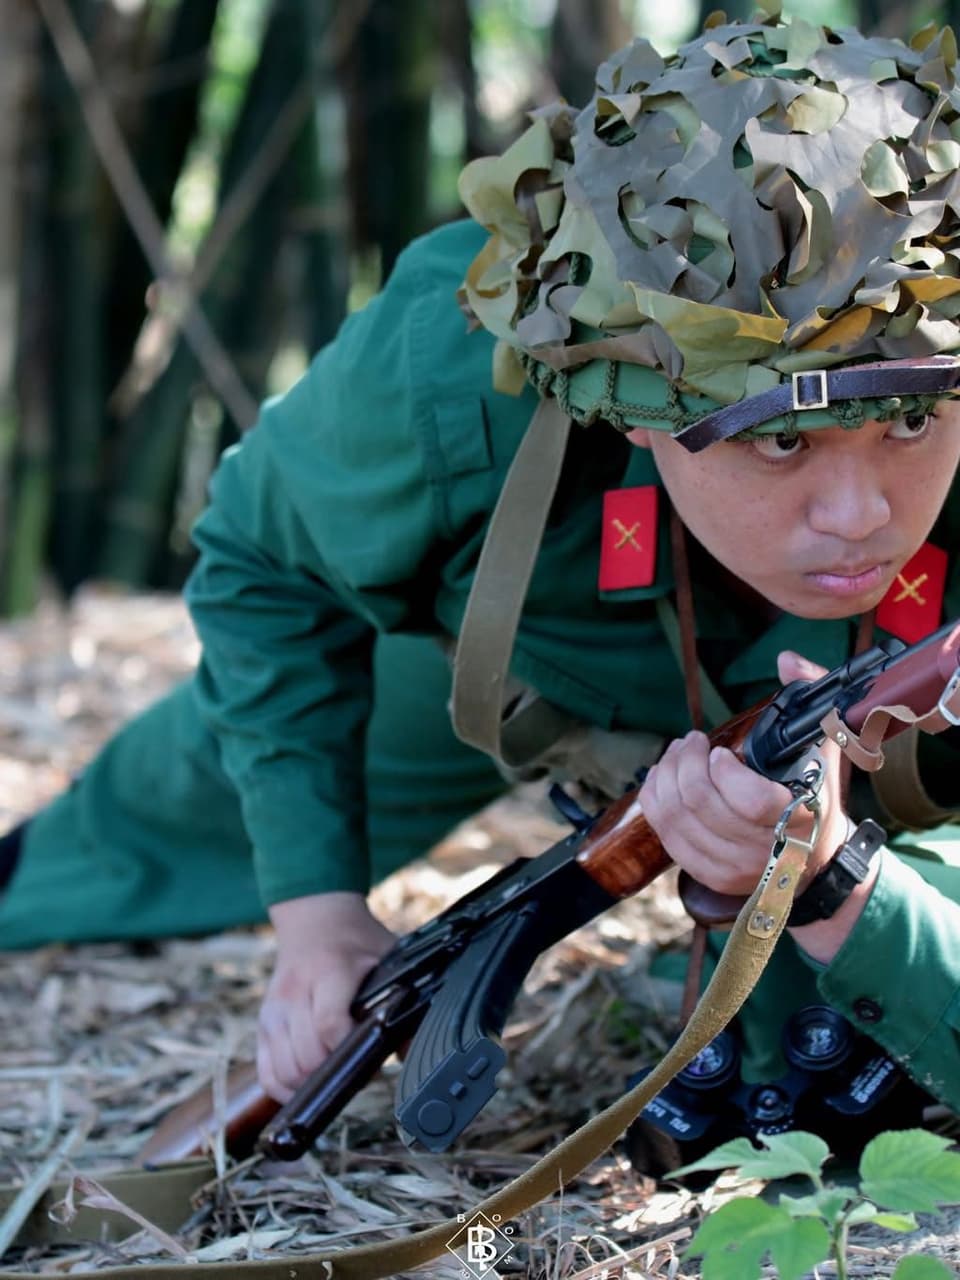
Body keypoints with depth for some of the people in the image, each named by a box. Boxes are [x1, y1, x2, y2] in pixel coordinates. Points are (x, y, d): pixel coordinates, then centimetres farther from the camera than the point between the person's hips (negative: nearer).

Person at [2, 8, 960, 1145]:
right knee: (206, 804, 26)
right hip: (472, 629, 2)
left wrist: (825, 881, -61)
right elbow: (266, 560, -18)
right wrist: (318, 907, -21)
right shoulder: (450, 379, -44)